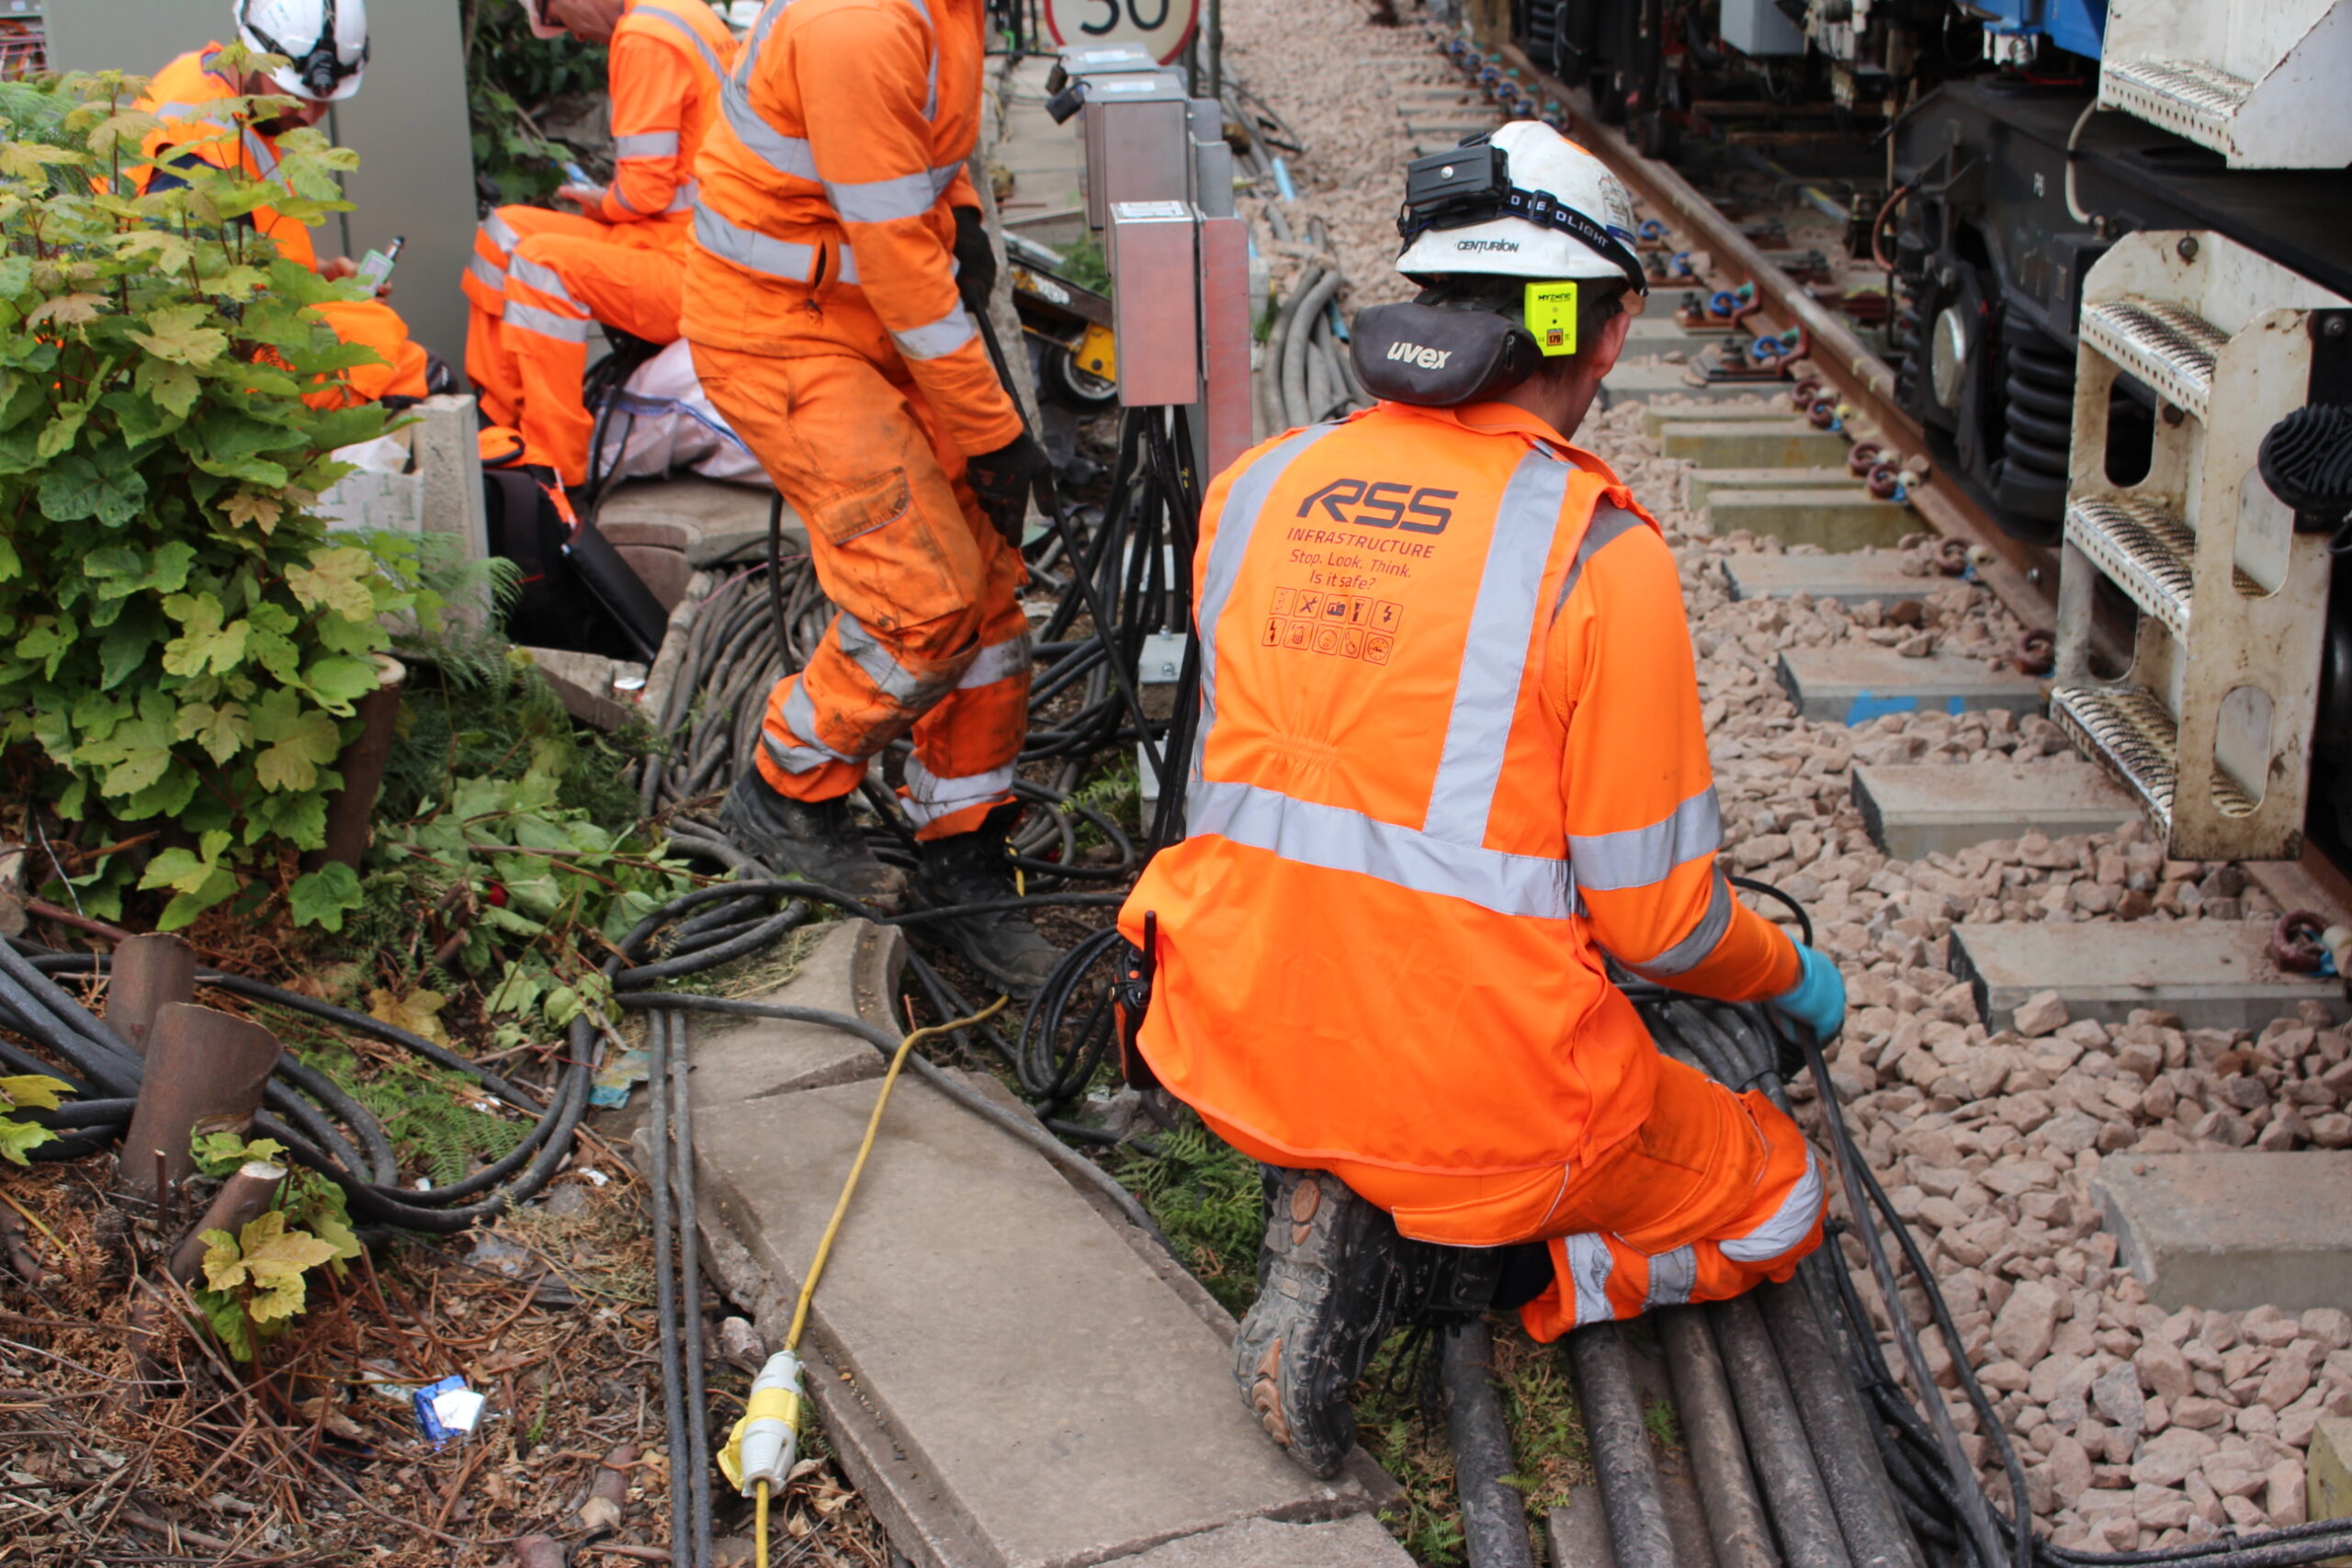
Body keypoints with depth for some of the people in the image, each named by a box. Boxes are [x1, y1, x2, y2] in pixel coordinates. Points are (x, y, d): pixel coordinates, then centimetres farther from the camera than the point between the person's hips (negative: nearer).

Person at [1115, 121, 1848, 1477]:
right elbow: (1655, 917, -10)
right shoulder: (1599, 551, -16)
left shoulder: (1255, 491, 0)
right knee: (1775, 1199, 23)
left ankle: (1335, 1213, 10)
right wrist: (1793, 975, 12)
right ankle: (1486, 1249, 0)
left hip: (1238, 1052, 4)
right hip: (1481, 1089, -4)